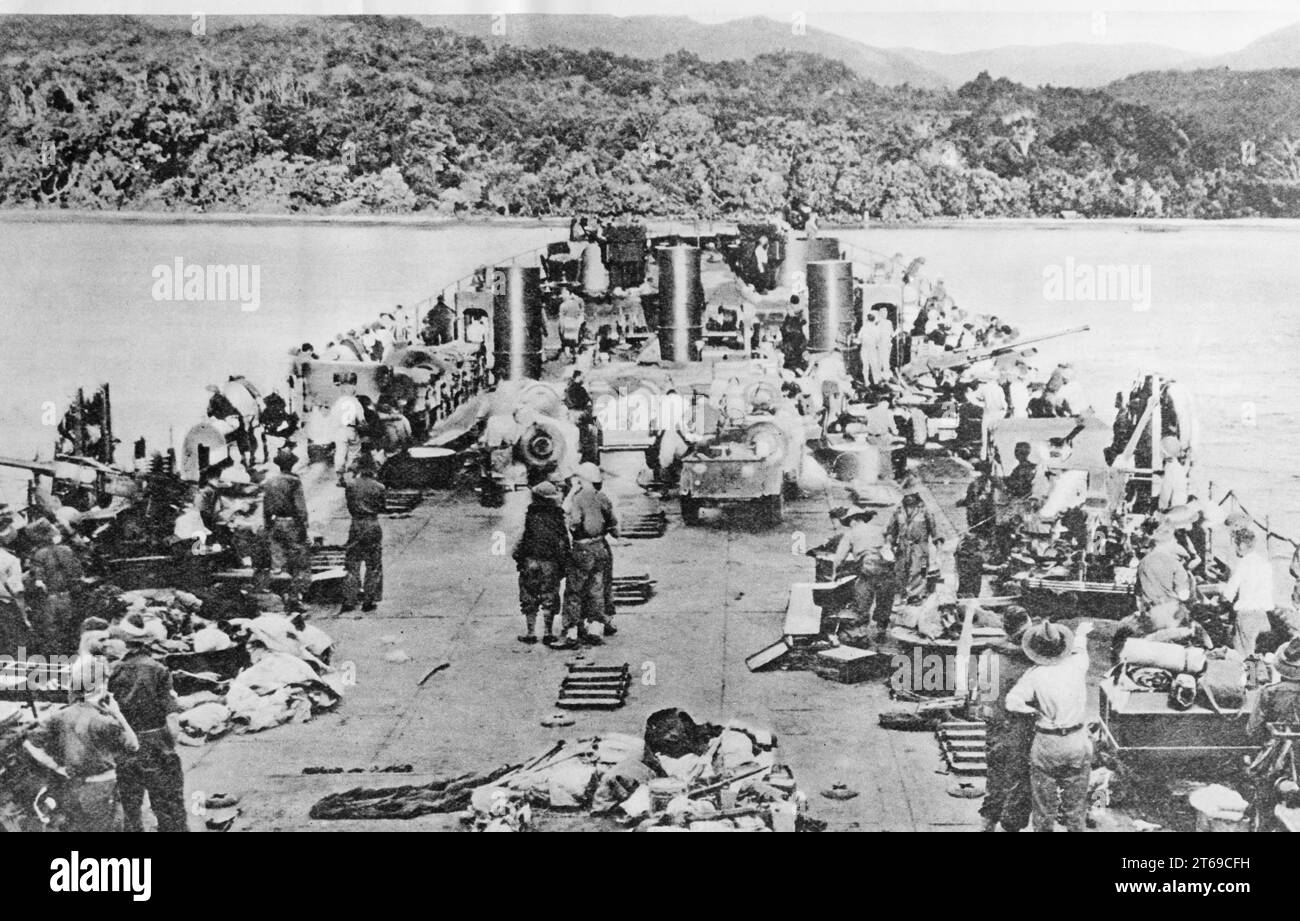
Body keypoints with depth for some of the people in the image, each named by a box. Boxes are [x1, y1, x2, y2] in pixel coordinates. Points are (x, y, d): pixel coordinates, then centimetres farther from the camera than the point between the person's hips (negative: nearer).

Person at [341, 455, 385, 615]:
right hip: (373, 526, -1)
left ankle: (349, 601, 5)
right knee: (373, 566, 9)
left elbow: (350, 506, 4)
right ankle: (368, 601, 10)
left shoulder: (351, 486, -4)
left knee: (352, 565, 8)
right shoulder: (379, 487, -7)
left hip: (356, 525, 1)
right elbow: (383, 508, 2)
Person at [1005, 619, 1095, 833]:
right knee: (1076, 802, 17)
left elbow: (1012, 703, -25)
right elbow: (1080, 648, 16)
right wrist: (1082, 632, 38)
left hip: (1047, 745, -2)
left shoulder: (1034, 675, -16)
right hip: (1078, 743, 2)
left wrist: (1036, 711, -8)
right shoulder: (1076, 665, -8)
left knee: (1044, 802, 13)